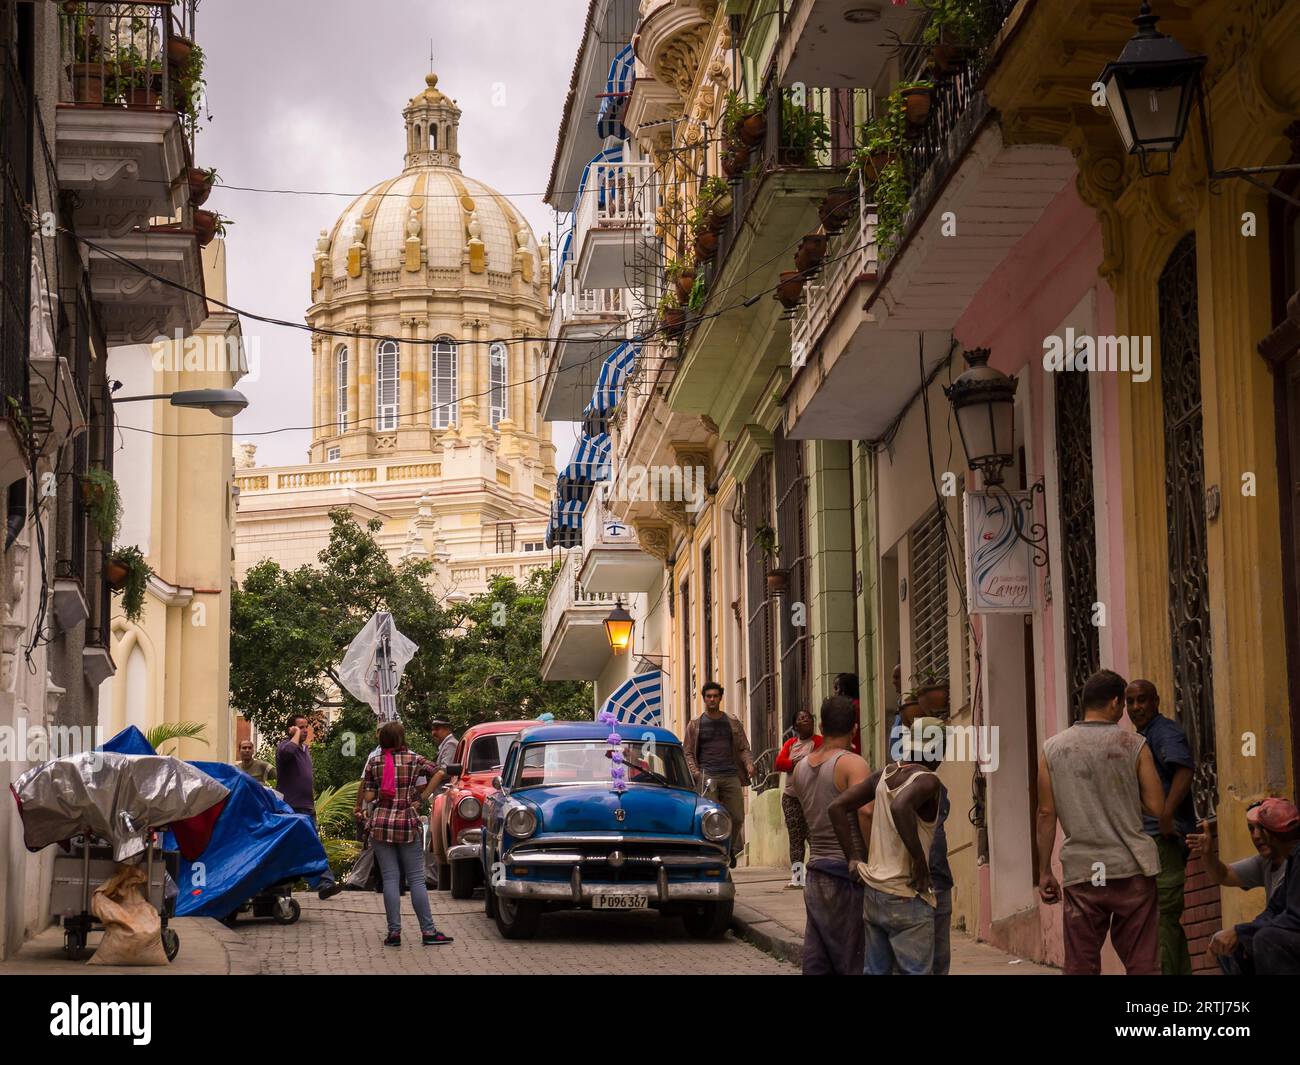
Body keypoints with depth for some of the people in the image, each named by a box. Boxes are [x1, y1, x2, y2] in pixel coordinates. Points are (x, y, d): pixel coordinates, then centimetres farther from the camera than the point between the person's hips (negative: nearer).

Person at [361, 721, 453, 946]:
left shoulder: (373, 762, 3)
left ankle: (394, 932, 1)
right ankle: (428, 931, 2)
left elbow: (368, 796, 0)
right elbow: (438, 773, -11)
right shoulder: (413, 759, 1)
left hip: (380, 825, 1)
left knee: (390, 879, 3)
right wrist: (422, 796, -4)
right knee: (416, 879, 4)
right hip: (408, 823, -1)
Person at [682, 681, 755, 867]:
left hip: (731, 775, 2)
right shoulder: (695, 724, 11)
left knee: (737, 817, -1)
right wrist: (695, 772, -7)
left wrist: (748, 763, -2)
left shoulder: (732, 722, 17)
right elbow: (687, 752, 10)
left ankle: (730, 849, 22)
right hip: (707, 775, -2)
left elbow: (743, 748, 18)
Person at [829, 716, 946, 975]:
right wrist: (921, 863, -26)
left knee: (876, 970, 13)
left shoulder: (885, 775, 8)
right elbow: (901, 807, -34)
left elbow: (838, 807, 8)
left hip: (872, 894, 7)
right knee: (916, 971, -2)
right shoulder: (926, 780, -13)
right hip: (906, 898, -7)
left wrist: (853, 857, 9)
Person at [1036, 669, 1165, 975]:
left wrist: (1044, 872, 8)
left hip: (1081, 872, 2)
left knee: (1081, 965, 4)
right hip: (1131, 869, -1)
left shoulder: (1053, 749, 4)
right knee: (1141, 964, 3)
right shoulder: (1133, 745, -1)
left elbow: (1046, 814, 2)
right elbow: (1157, 808, -3)